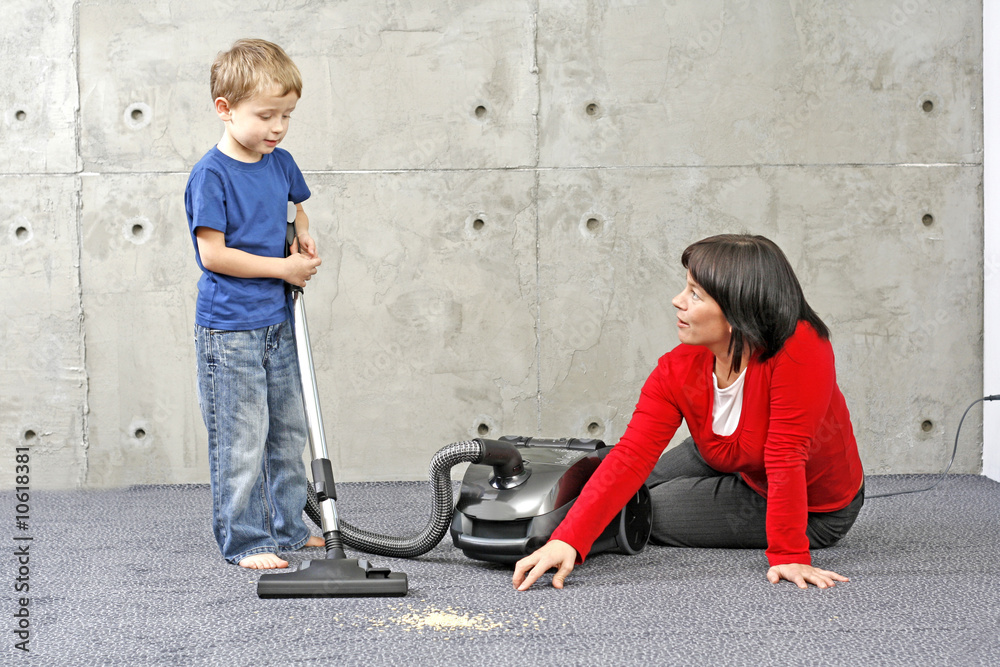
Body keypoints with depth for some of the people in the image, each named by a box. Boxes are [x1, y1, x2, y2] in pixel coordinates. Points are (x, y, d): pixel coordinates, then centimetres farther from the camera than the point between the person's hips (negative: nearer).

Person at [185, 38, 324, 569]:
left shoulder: (280, 164, 7)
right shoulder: (211, 174, -15)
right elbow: (213, 253, -19)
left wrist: (305, 236, 8)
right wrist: (283, 268, -14)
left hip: (278, 324, 8)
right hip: (230, 330, -8)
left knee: (288, 432, 15)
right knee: (242, 441, -2)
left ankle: (288, 529, 27)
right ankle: (245, 541, 8)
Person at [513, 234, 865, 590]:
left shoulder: (799, 351, -39)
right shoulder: (678, 370, -21)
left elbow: (787, 460, -36)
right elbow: (632, 455, -29)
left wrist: (788, 556, -34)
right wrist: (567, 540, -41)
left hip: (814, 511, -5)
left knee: (640, 514, -10)